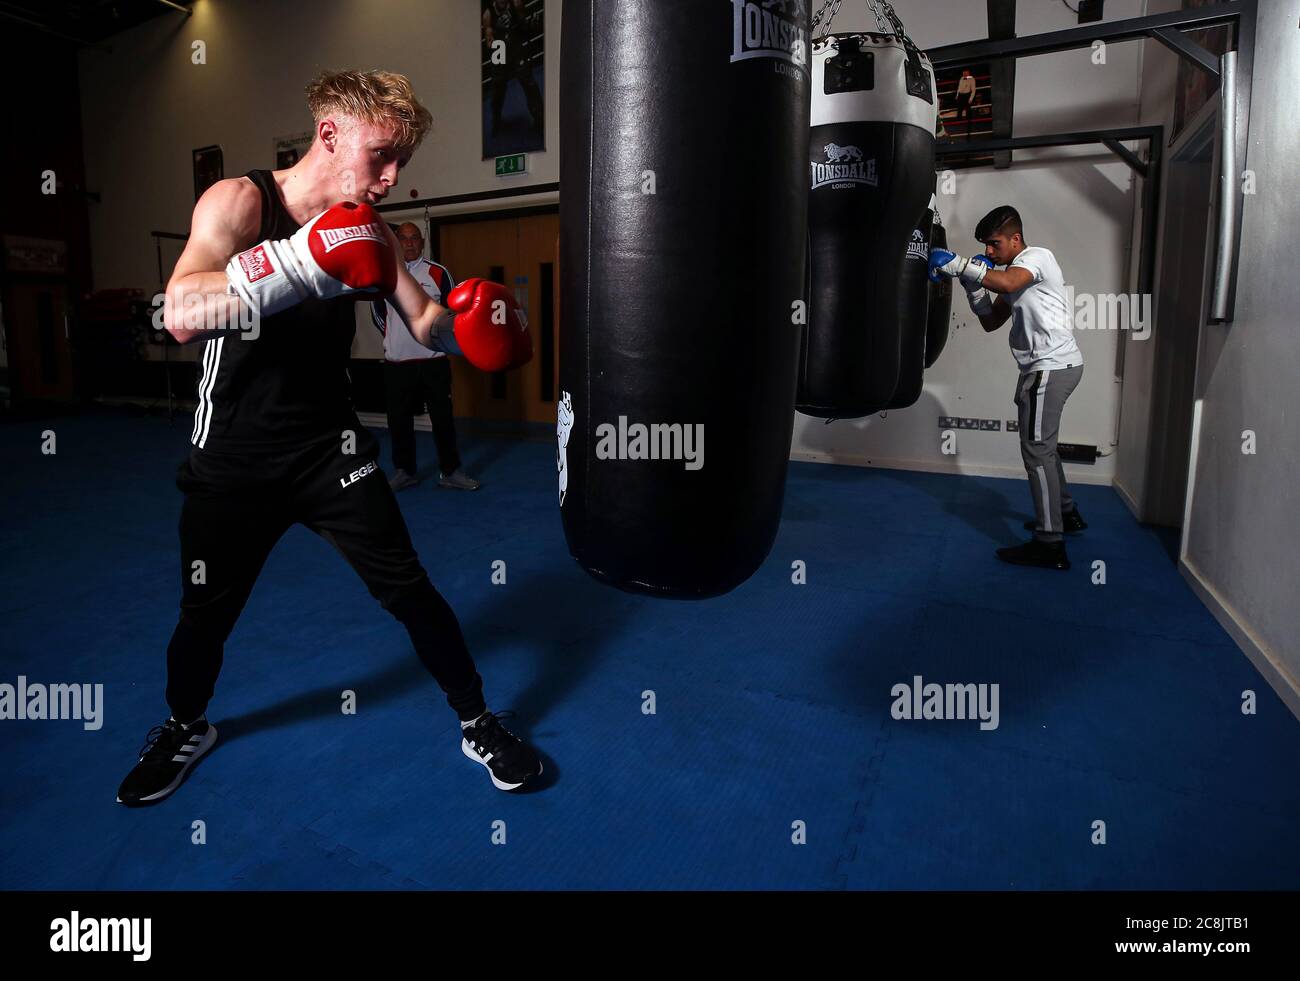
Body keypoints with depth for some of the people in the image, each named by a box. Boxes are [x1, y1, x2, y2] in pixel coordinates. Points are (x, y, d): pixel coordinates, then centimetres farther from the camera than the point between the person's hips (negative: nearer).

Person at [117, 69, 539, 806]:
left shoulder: (366, 233, -1)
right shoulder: (237, 201, -14)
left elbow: (426, 320, 1)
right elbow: (181, 317, -30)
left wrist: (467, 323, -23)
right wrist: (300, 263, -43)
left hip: (330, 449, 2)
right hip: (232, 461, -2)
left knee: (409, 591, -2)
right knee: (205, 616, 13)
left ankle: (479, 725, 16)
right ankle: (186, 729, 44)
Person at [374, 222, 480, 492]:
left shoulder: (438, 273, 0)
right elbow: (377, 311, 18)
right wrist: (393, 337, 13)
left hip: (433, 361, -2)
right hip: (396, 361, 2)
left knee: (443, 417, 1)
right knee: (399, 419, 7)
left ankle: (450, 471, 10)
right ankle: (405, 471, 19)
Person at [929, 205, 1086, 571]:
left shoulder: (1037, 256, -8)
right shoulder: (1014, 274, 20)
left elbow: (1006, 283, -30)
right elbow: (991, 321, 15)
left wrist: (957, 264, -28)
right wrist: (973, 284, 3)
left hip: (1051, 366, -10)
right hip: (1051, 366, 10)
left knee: (1036, 449, -10)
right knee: (1042, 446, 22)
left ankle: (1049, 544, -8)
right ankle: (1066, 513, 38)